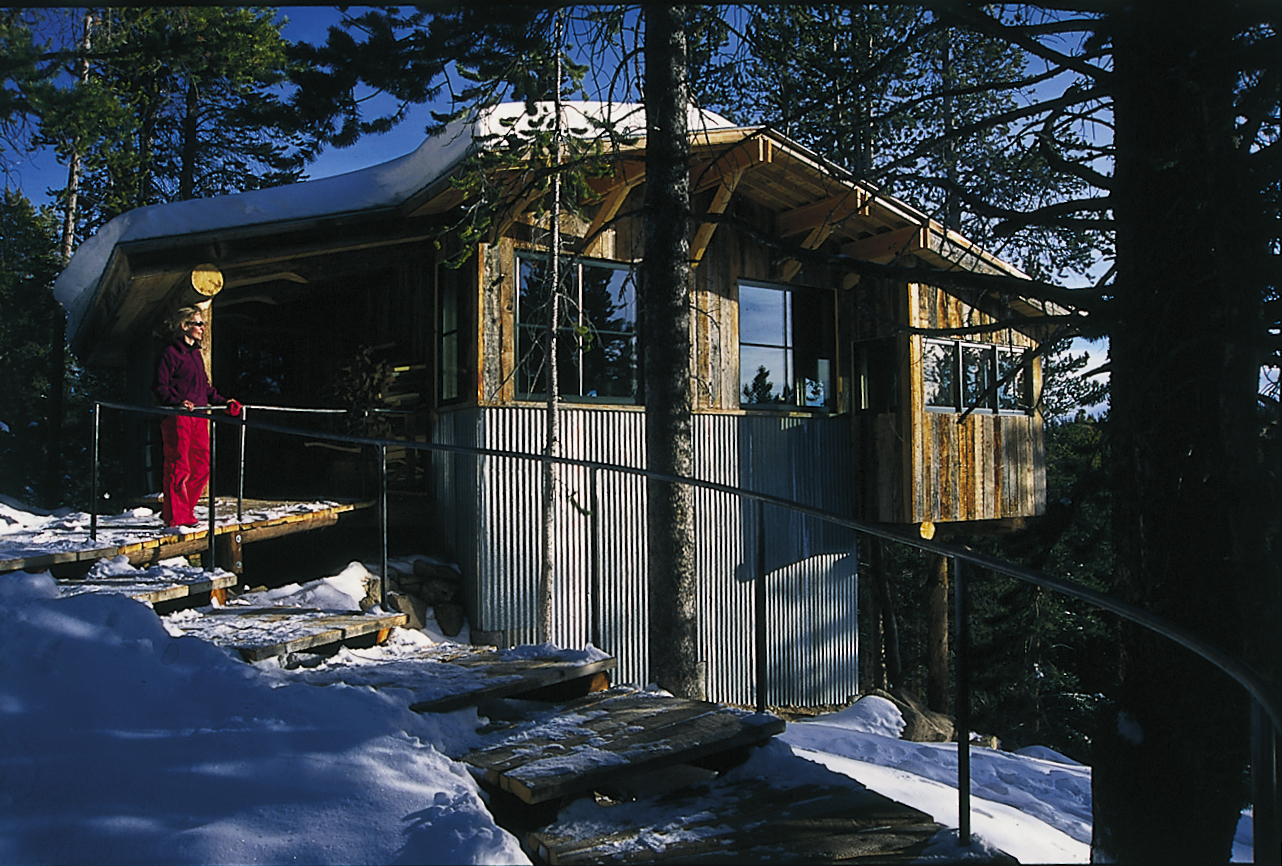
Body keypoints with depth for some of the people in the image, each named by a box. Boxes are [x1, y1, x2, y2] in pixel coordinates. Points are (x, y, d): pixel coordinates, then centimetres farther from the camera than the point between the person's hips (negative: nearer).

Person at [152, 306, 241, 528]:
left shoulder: (196, 354, 20)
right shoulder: (170, 352, -4)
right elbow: (160, 387, -10)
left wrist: (223, 402, 19)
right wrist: (178, 402, -24)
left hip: (198, 417, 8)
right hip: (177, 418, -8)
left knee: (202, 466, 5)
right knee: (178, 467, -6)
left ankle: (182, 509, 15)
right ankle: (176, 517, 1)